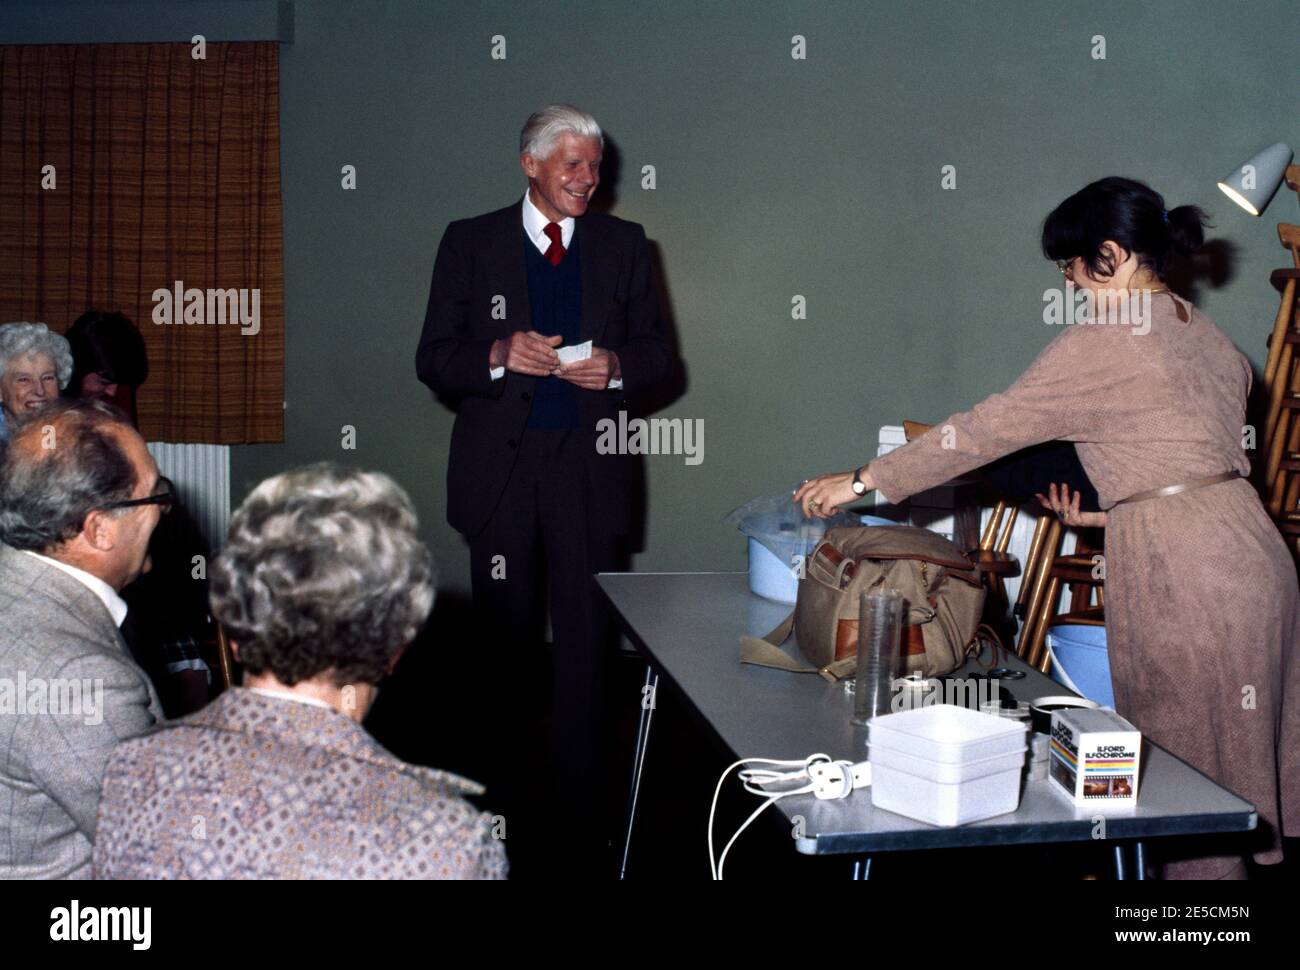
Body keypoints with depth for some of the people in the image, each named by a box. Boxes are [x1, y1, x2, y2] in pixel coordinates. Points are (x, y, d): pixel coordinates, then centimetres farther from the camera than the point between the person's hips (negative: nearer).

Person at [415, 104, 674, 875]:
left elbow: (659, 353, 11)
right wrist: (500, 356, -16)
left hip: (589, 470, 1)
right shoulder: (470, 243, 5)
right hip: (500, 469, 0)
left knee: (589, 648, 1)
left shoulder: (624, 245, 9)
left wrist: (618, 367, -11)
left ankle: (584, 821, 11)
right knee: (504, 646, 6)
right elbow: (435, 358, 3)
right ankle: (510, 812, 18)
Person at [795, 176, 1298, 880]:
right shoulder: (1206, 334, 14)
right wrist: (1107, 512, 21)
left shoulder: (1106, 341, -12)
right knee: (1242, 765, 15)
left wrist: (861, 481, -5)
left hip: (1183, 571, -9)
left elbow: (989, 427, -11)